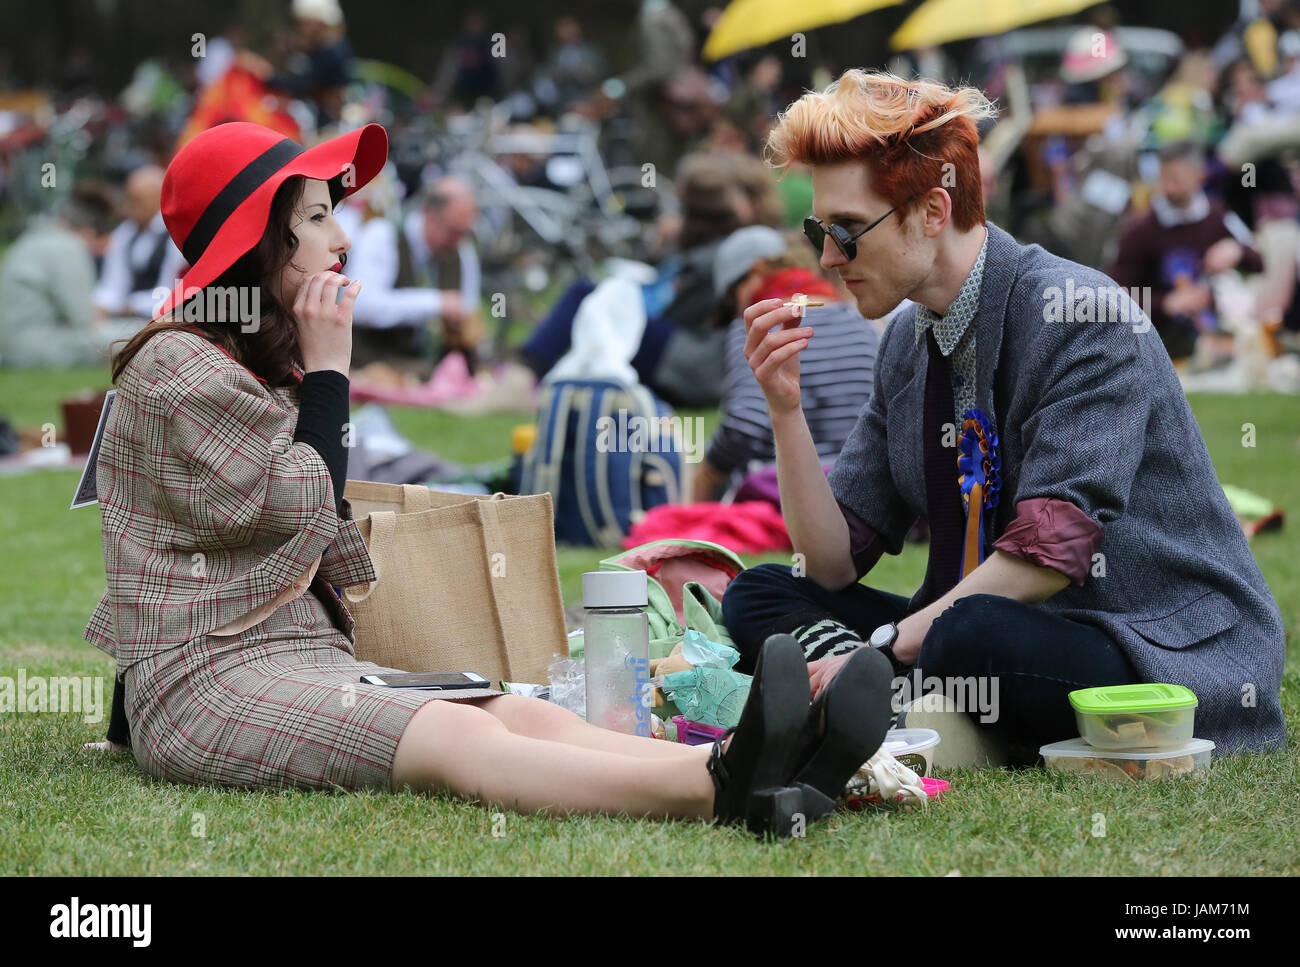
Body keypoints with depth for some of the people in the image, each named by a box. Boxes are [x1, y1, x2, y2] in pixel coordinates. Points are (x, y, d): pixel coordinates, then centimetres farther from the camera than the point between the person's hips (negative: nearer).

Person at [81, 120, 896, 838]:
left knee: (527, 716, -21)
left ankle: (746, 774, -48)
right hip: (208, 683, -9)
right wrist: (327, 368, -4)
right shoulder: (177, 365, -5)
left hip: (310, 663, 9)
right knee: (457, 738, -34)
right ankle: (716, 788, -59)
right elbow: (302, 517, -9)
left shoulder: (265, 367, 25)